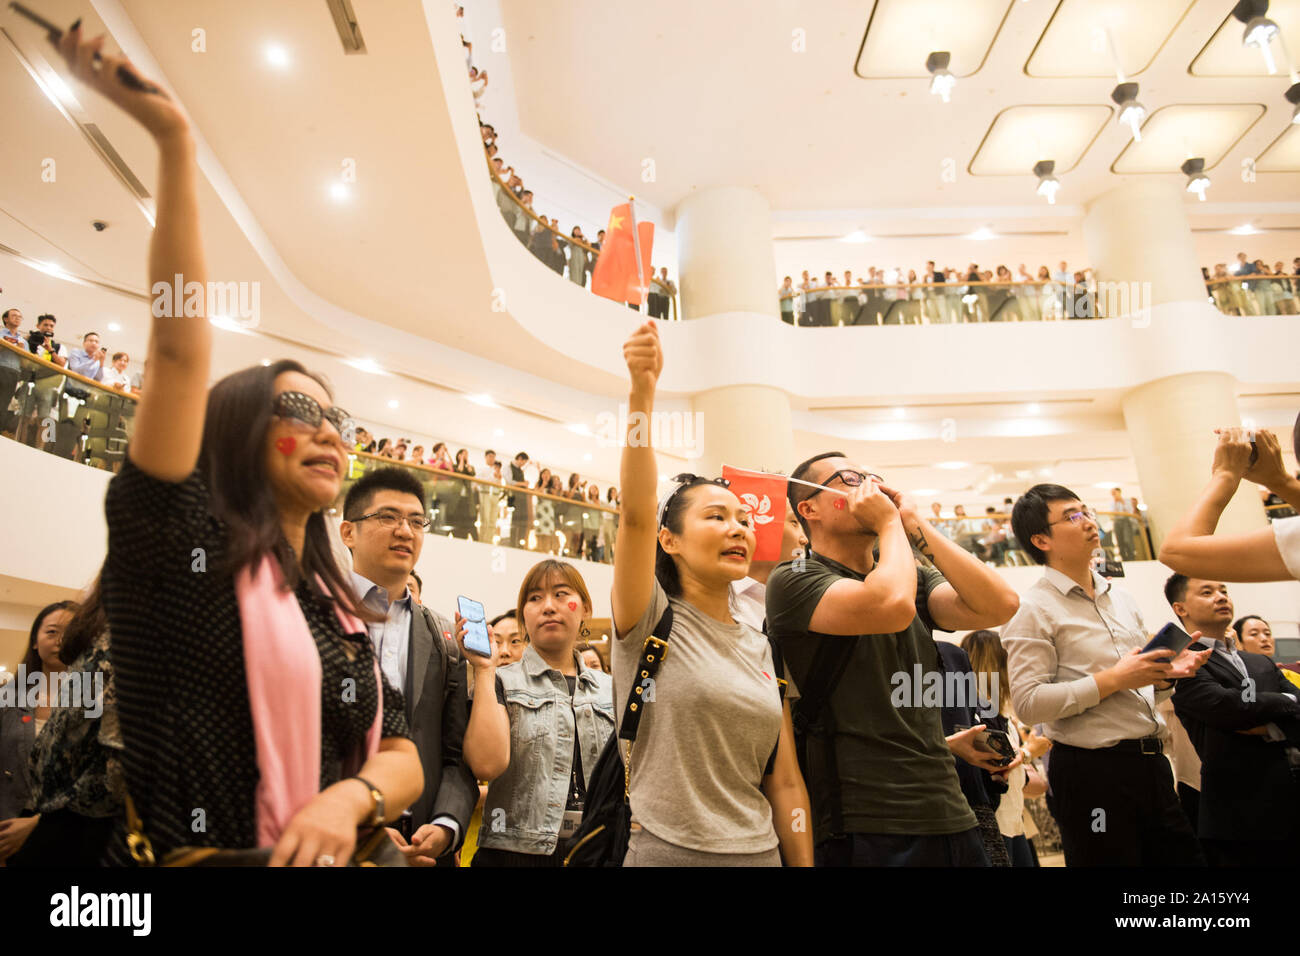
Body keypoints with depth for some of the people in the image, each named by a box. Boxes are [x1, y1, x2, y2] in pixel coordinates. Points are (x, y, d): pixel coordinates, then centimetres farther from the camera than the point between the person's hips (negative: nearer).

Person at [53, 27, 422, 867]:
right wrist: (174, 141, -24)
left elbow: (403, 758, 2)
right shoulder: (178, 551, -11)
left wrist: (351, 796, -19)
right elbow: (180, 349, -22)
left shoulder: (336, 608, 5)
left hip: (314, 852, 6)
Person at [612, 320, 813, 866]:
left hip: (760, 851, 5)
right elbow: (636, 515, -27)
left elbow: (784, 781, 8)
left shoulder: (760, 647, 6)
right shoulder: (651, 622, -9)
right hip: (667, 850, -5)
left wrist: (805, 861, 3)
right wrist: (641, 393, -37)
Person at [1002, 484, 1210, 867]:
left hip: (1149, 762, 7)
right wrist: (1113, 679, -19)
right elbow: (1028, 703, -18)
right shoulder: (1033, 609, -10)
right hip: (1091, 772, -7)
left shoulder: (1120, 598, 14)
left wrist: (1167, 673, 0)